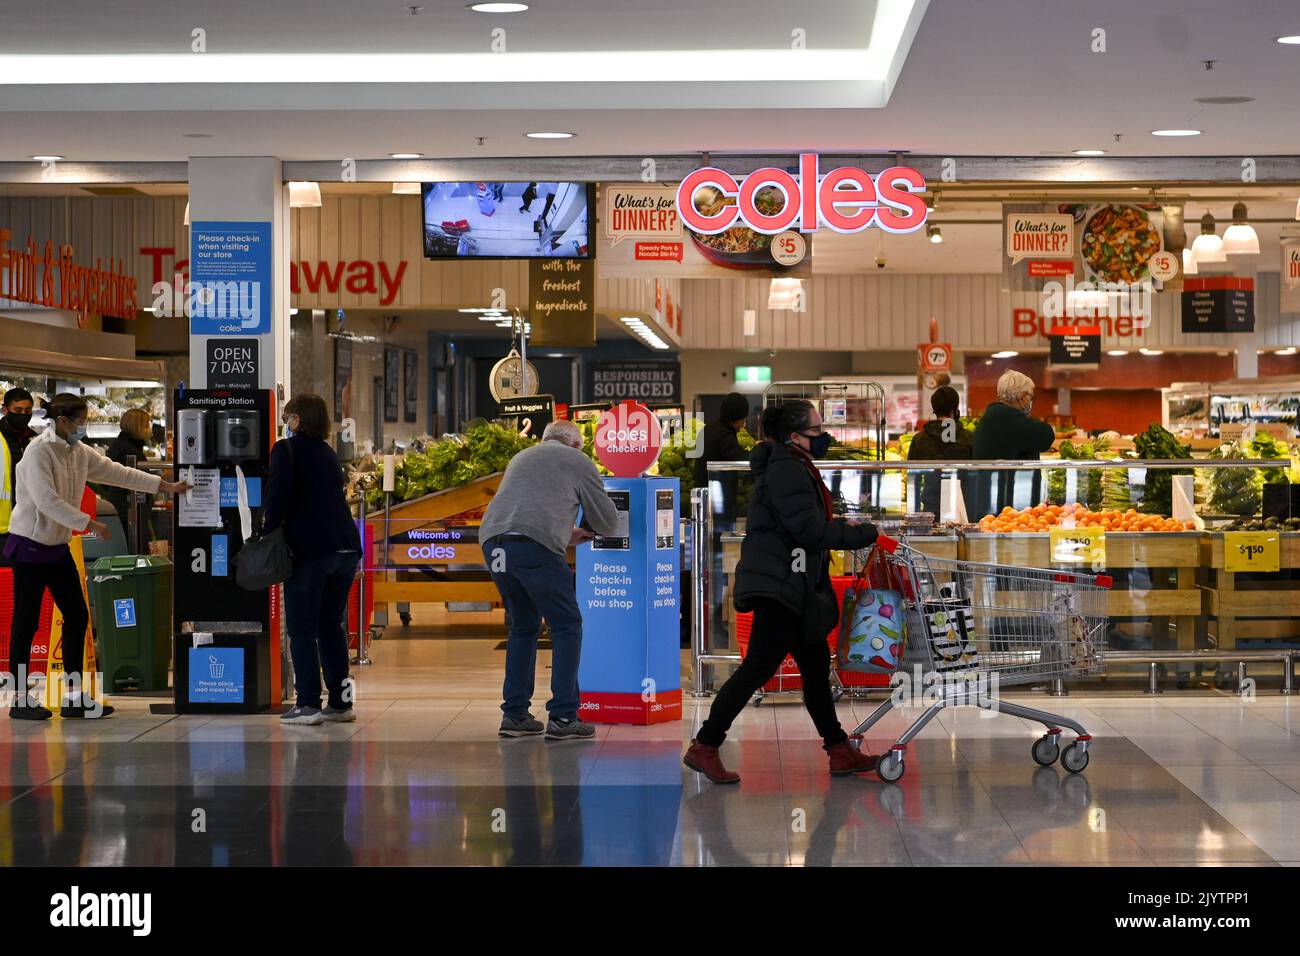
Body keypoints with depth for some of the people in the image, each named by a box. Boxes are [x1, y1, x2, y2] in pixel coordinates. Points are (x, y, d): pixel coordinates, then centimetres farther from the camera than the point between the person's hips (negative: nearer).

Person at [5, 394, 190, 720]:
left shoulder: (79, 452, 5)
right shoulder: (38, 452, -18)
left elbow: (117, 473, 9)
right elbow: (47, 501, -25)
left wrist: (166, 486, 7)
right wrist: (89, 524, -26)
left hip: (59, 547, 8)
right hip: (30, 546, -8)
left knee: (77, 616, 6)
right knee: (27, 621, -1)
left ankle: (74, 697, 12)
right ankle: (20, 700, 7)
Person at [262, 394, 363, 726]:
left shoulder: (287, 449, -3)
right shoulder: (328, 453, 19)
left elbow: (278, 496, -13)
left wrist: (268, 534, -6)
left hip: (310, 551, -7)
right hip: (346, 549, 7)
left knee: (302, 629, 0)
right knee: (332, 626, 14)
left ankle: (308, 704, -4)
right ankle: (340, 703, 15)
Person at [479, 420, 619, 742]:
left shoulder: (521, 458, 33)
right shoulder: (578, 461, 15)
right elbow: (607, 522, 18)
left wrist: (566, 535, 46)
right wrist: (600, 530, 41)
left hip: (493, 541, 6)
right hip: (534, 545, -6)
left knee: (523, 626, 20)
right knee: (566, 627, 5)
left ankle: (514, 715, 18)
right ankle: (562, 717, -1)